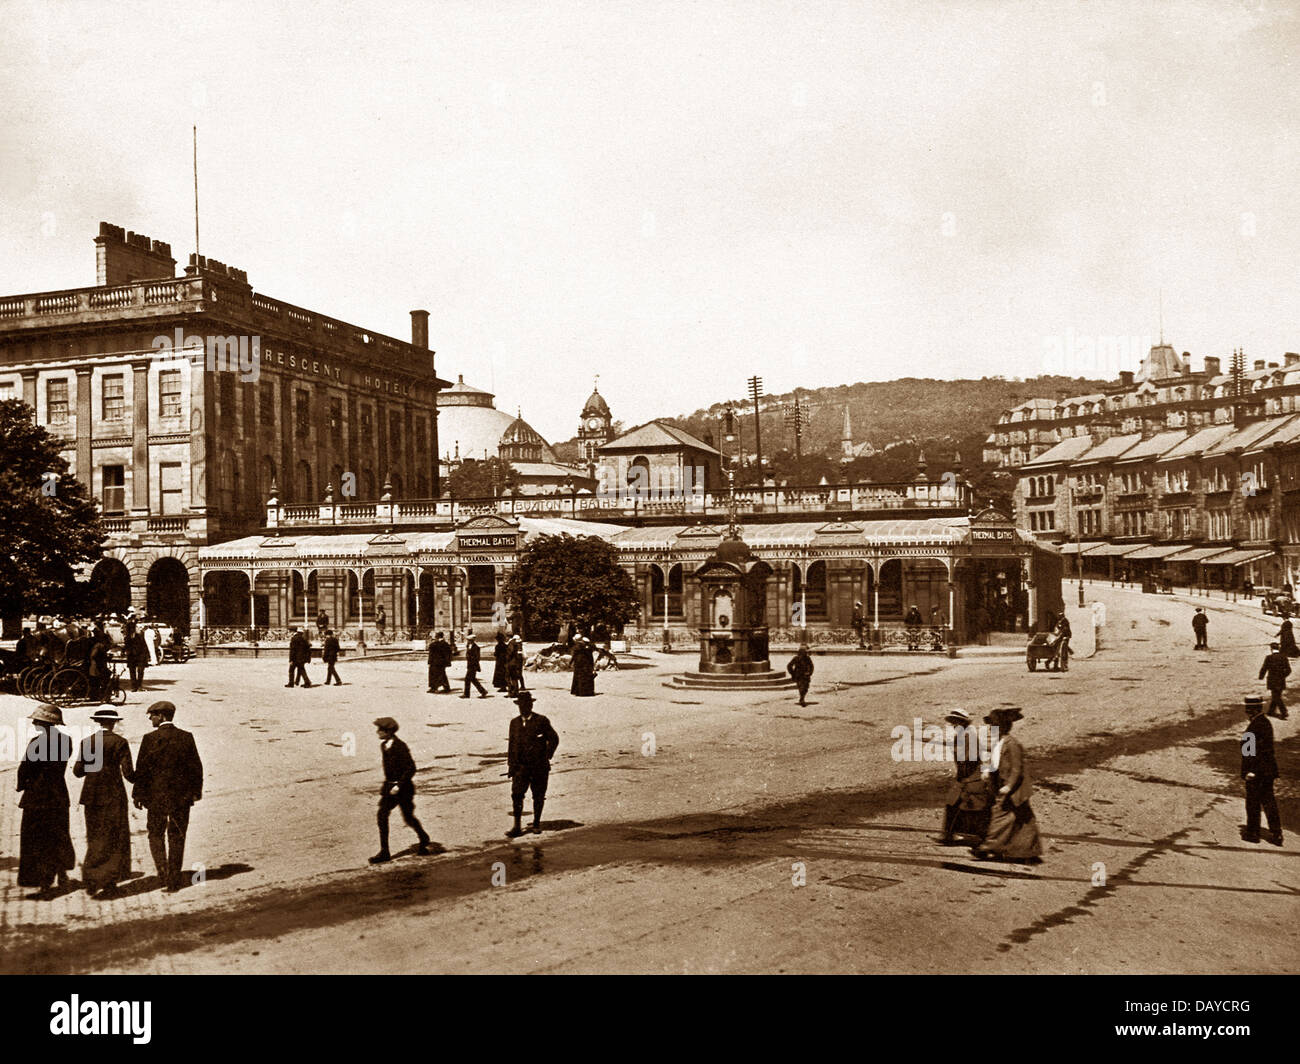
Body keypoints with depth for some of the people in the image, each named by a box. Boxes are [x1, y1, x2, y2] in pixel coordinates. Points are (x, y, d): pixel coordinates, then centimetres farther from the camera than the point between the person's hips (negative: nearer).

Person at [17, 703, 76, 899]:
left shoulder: (38, 741, -19)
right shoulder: (65, 740, 1)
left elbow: (24, 768, -14)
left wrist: (22, 786, 4)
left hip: (38, 797, -7)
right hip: (60, 794, 7)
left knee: (37, 840, 2)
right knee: (59, 836, 22)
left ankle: (45, 886, 3)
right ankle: (62, 875, 35)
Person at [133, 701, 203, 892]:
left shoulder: (150, 739, -10)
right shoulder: (186, 737, -2)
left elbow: (142, 769, -8)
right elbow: (196, 767, 1)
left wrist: (138, 794, 2)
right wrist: (196, 792, 11)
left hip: (156, 796, -2)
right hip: (182, 797, 2)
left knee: (156, 835, 16)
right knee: (177, 838, 12)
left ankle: (162, 869, -2)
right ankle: (174, 881, 15)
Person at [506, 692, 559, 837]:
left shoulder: (541, 721, -4)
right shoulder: (514, 723, 8)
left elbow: (554, 739, 2)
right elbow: (512, 744, 12)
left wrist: (547, 757, -4)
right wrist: (510, 765, 8)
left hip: (539, 766, -2)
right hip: (521, 765, 2)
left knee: (538, 796, 8)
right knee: (516, 794, -9)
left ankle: (536, 823, 25)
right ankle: (517, 827, -5)